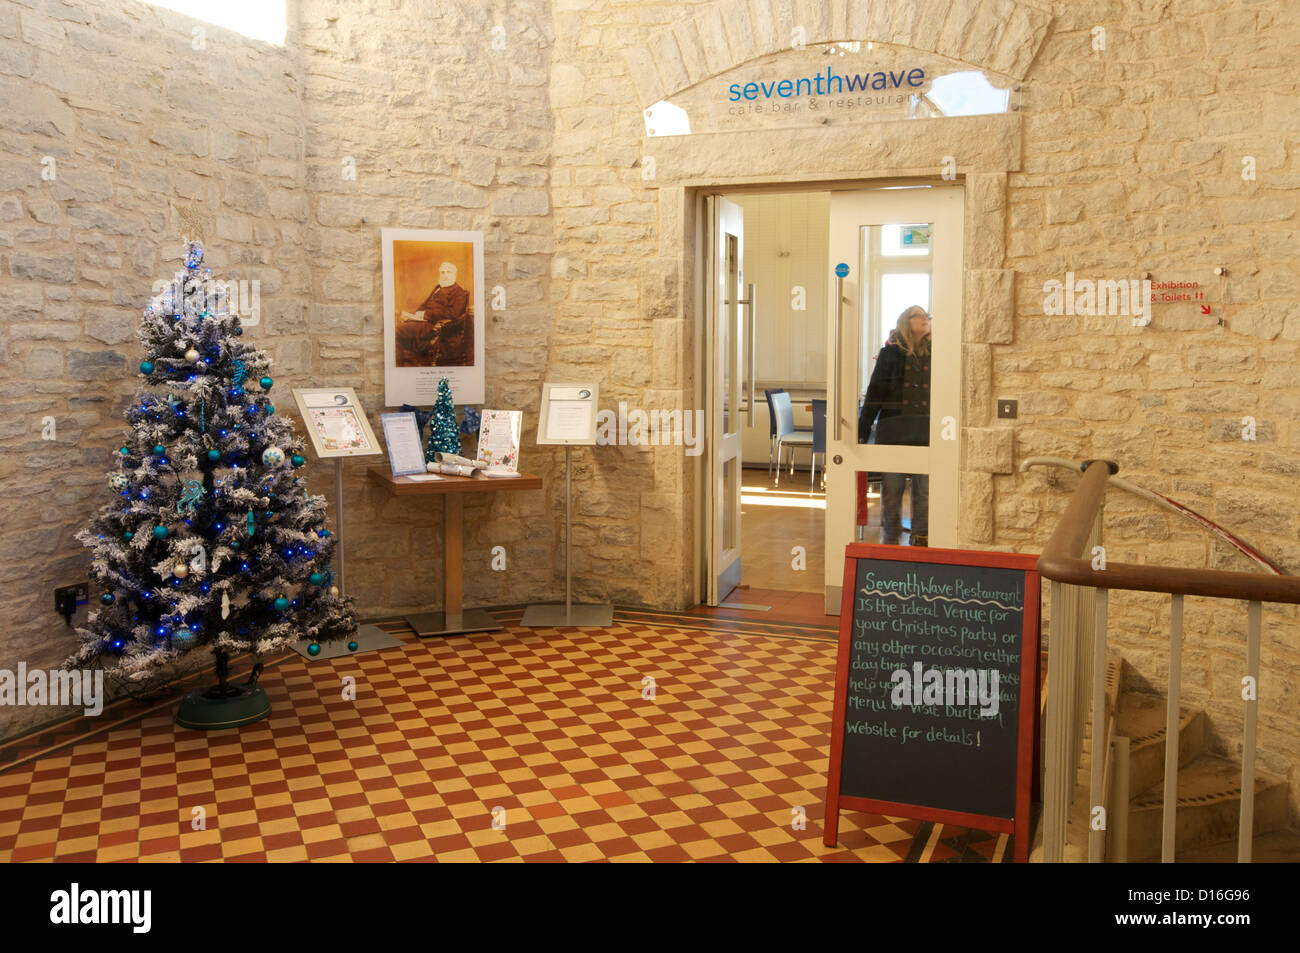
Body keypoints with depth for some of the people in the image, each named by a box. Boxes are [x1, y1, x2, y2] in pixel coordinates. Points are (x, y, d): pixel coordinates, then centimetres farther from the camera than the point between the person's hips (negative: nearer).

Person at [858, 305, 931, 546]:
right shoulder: (891, 353, 2)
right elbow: (875, 393, 2)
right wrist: (862, 432, -1)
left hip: (926, 433, 2)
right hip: (894, 431, -2)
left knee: (925, 488, 3)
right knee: (892, 488, 4)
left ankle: (922, 538, 14)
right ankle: (890, 538, 17)